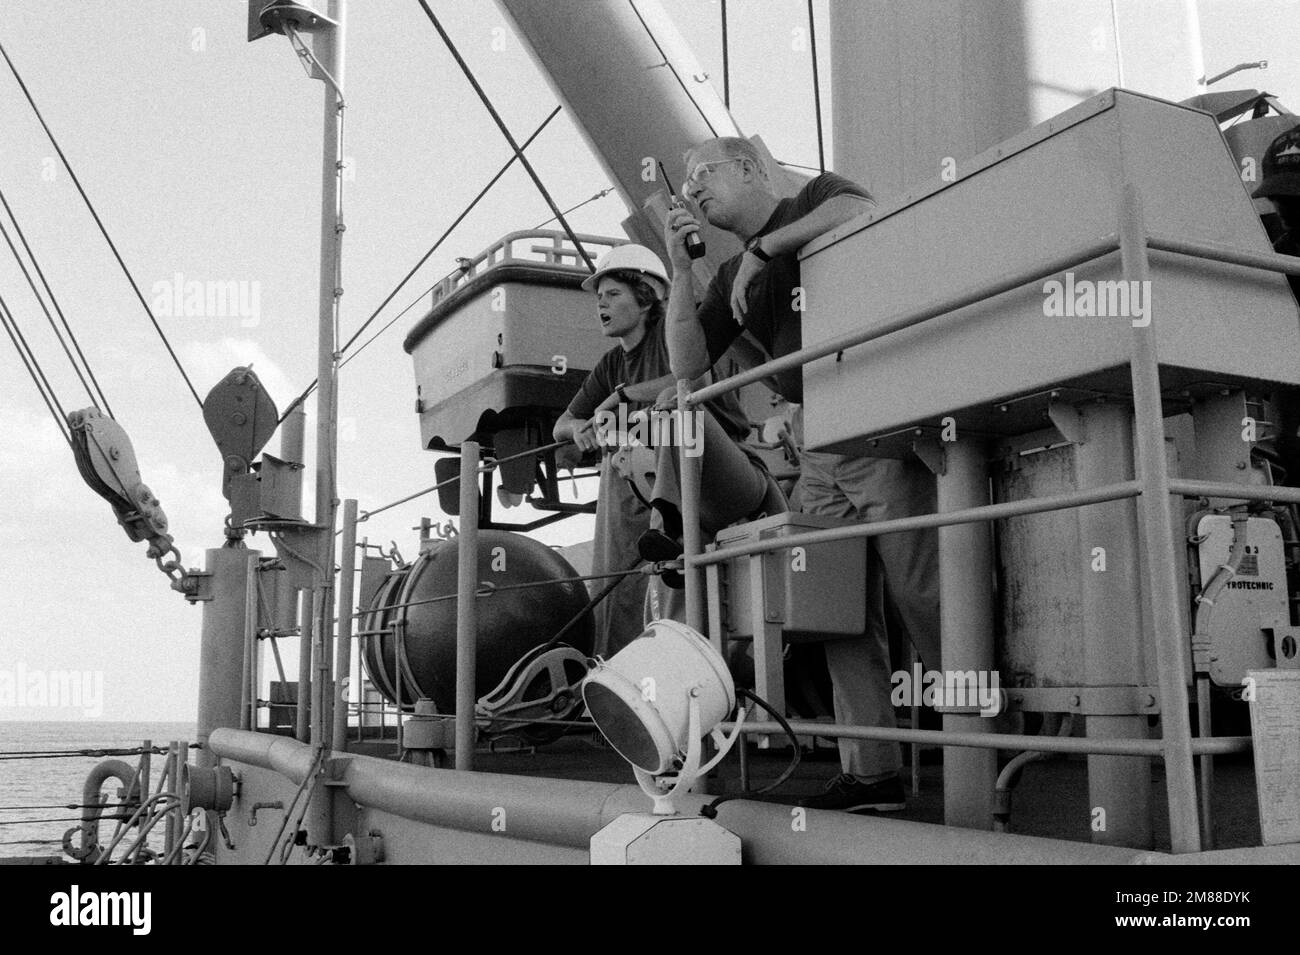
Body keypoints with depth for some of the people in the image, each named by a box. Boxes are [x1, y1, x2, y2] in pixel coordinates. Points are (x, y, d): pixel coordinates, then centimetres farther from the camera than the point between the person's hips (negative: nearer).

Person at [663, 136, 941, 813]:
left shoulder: (816, 196, 6)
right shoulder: (731, 277, 21)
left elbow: (861, 210, -19)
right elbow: (687, 365, 12)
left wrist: (763, 247, -13)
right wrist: (680, 268, 6)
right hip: (816, 452, 7)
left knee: (919, 592, -10)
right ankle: (869, 774, 5)